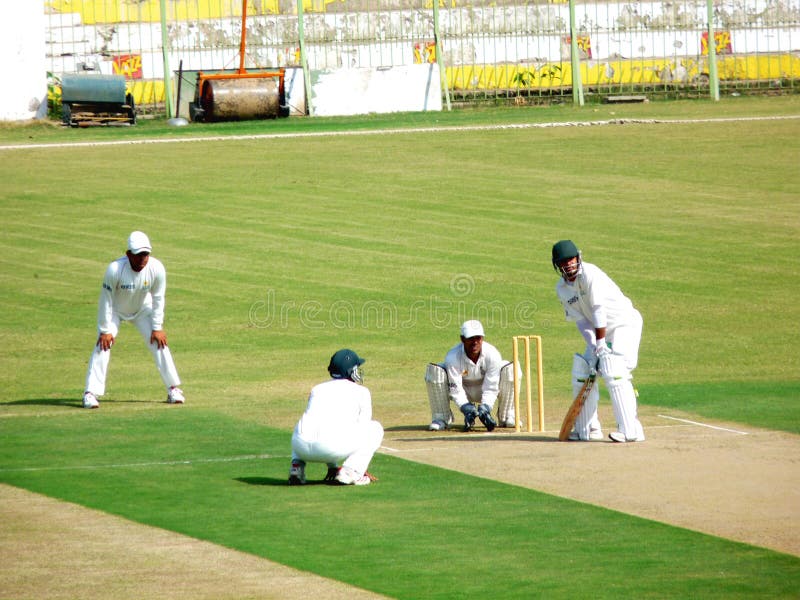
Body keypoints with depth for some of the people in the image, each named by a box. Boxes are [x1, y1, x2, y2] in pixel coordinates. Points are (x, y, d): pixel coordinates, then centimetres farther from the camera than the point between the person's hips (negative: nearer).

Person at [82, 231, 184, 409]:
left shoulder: (157, 269, -28)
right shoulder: (115, 269, -36)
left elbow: (158, 299, -13)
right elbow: (106, 300, -25)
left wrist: (157, 327, -10)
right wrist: (105, 330, -20)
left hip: (142, 309, 2)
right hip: (115, 311, -2)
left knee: (159, 342, -4)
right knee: (103, 345, -16)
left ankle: (173, 388, 9)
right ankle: (91, 393, -12)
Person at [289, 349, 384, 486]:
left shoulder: (317, 389, 31)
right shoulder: (361, 392, 18)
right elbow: (362, 429, 25)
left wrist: (332, 467, 47)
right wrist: (360, 467, 37)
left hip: (303, 448, 5)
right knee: (375, 428, 17)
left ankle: (297, 466, 13)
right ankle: (349, 472, 1)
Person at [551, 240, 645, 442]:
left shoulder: (590, 274, -22)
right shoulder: (562, 289, 1)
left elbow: (598, 310, -23)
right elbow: (581, 320, -2)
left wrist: (601, 343, -22)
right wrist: (594, 346, -15)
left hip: (624, 323, -8)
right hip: (600, 332, 8)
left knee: (614, 373, -22)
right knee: (581, 371, 6)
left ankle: (630, 430, -25)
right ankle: (587, 429, 17)